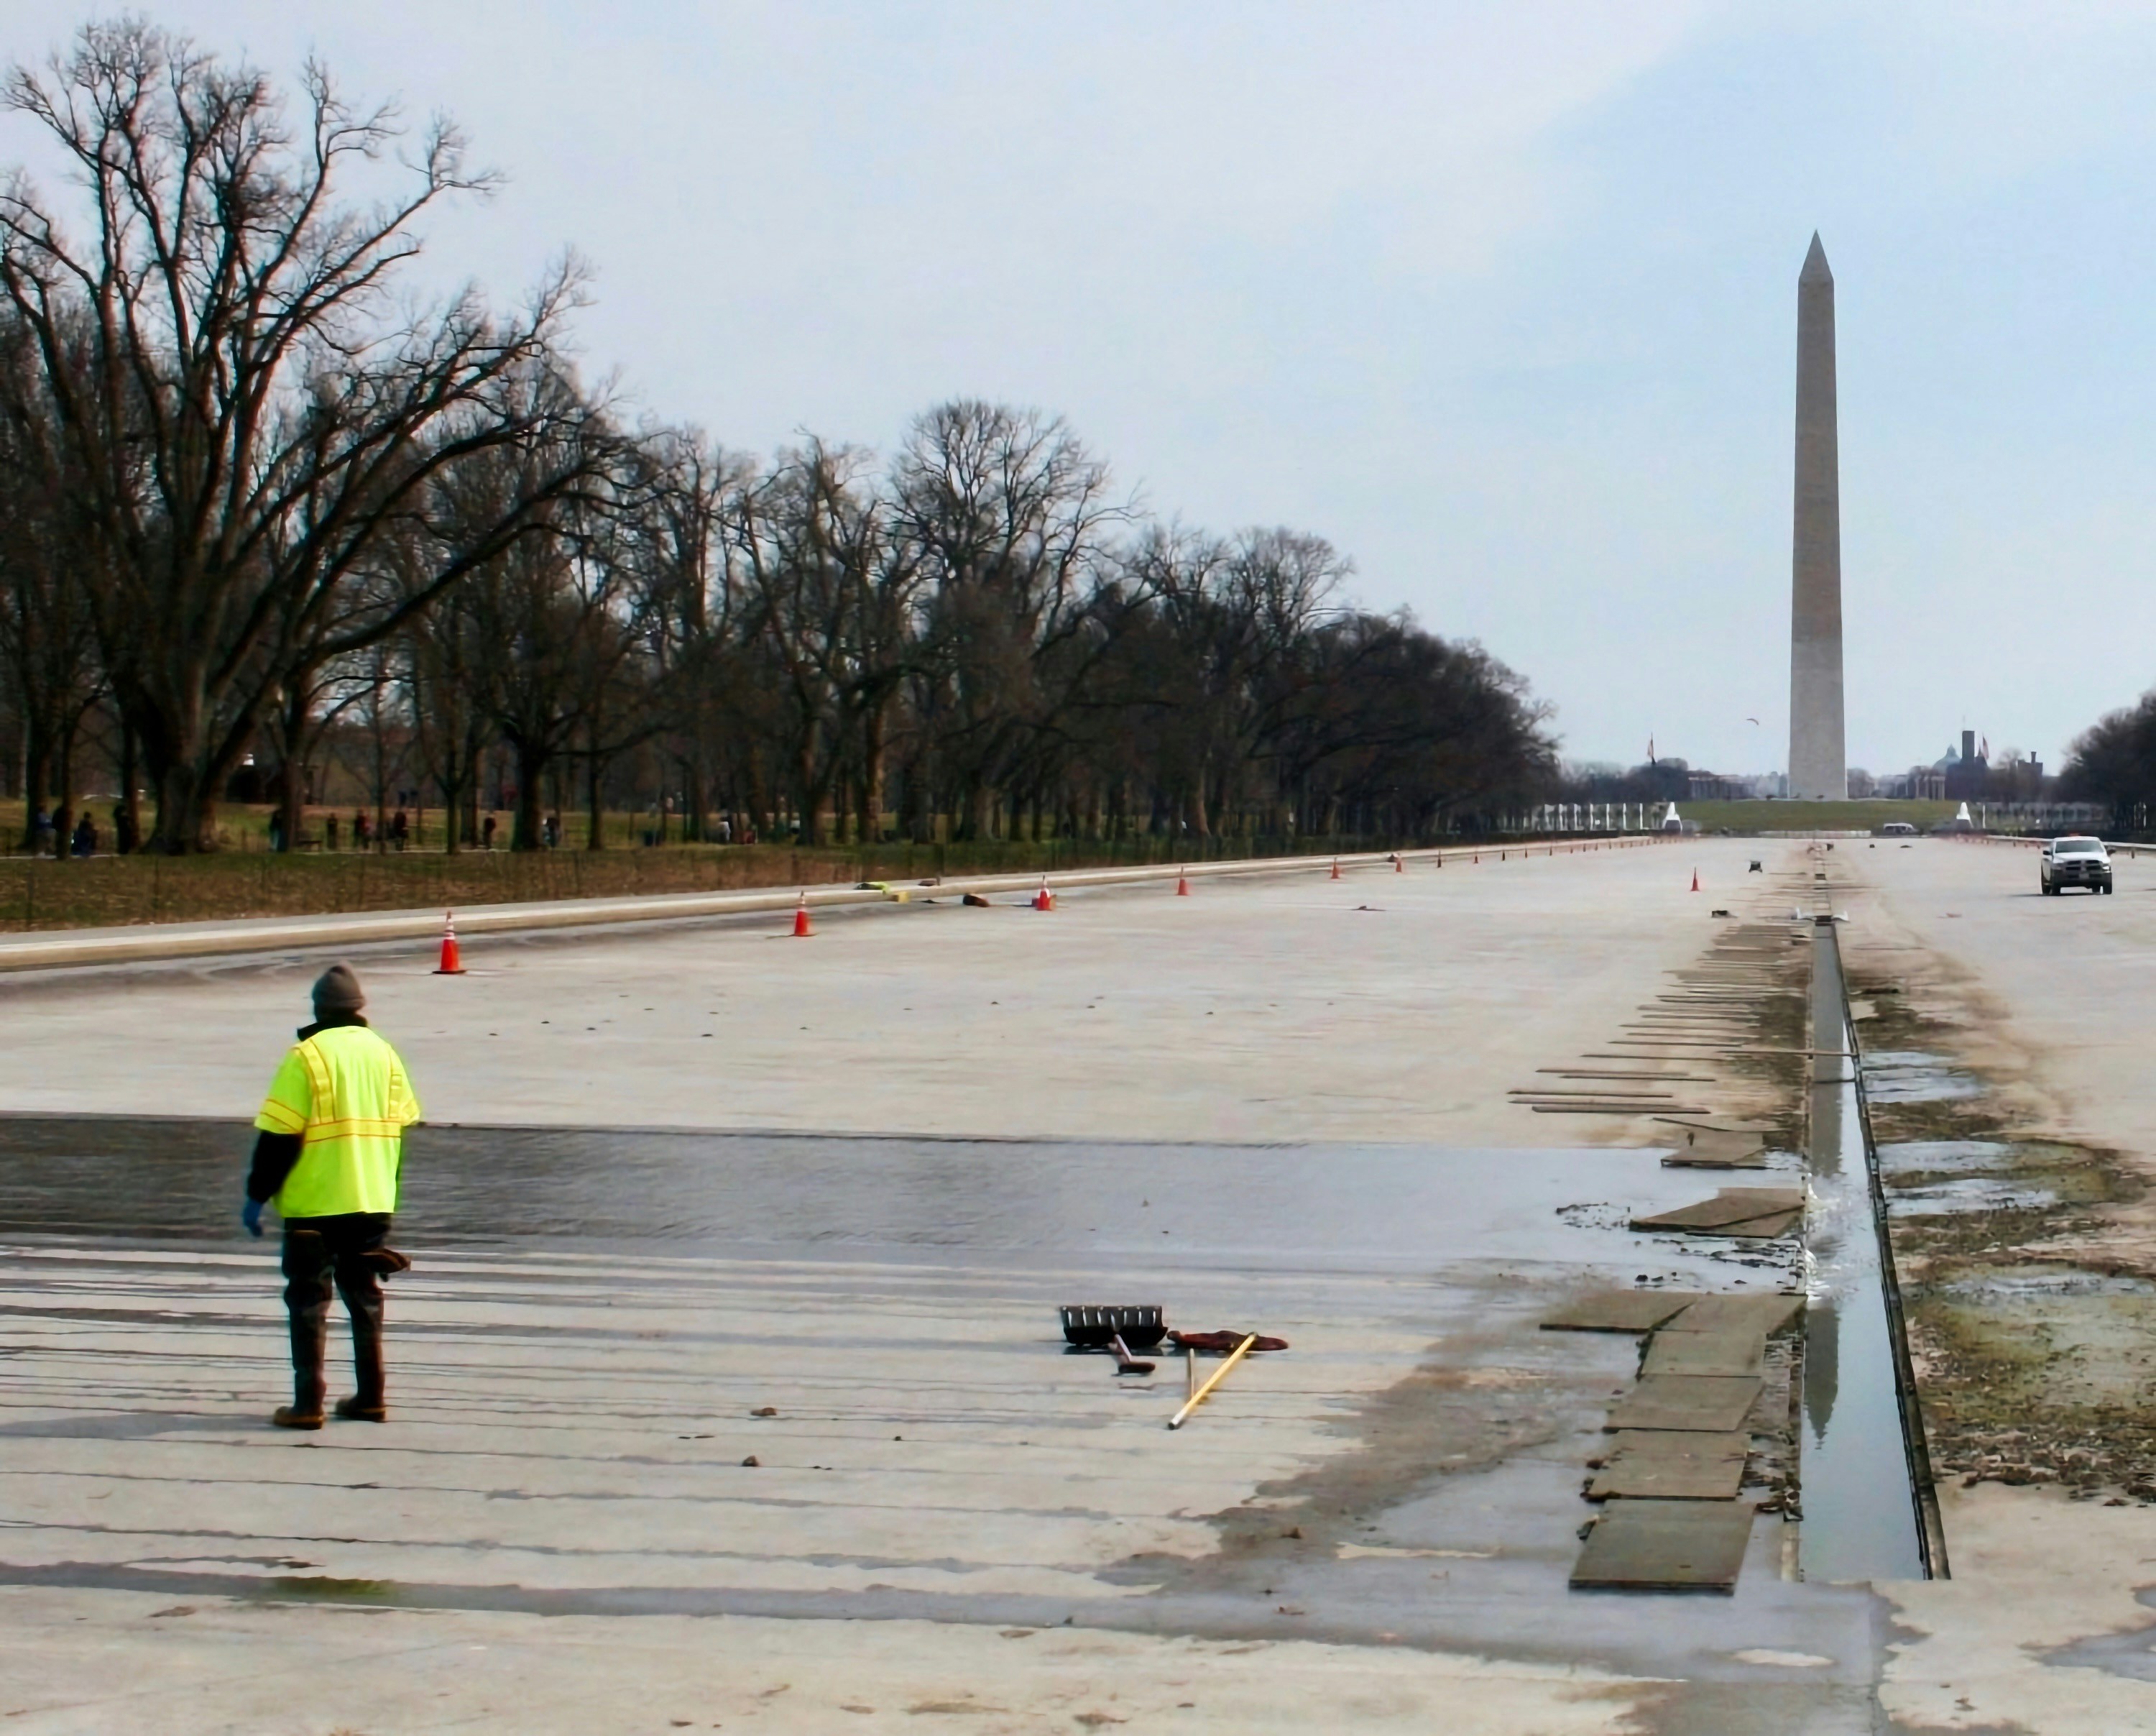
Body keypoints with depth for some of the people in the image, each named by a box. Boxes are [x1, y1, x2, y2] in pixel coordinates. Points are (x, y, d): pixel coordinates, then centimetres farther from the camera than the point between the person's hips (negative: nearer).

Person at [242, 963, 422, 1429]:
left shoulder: (307, 1056, -11)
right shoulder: (383, 1054, 6)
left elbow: (279, 1135, -13)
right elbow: (399, 1127, 13)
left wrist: (257, 1195, -5)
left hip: (313, 1204, -5)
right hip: (372, 1203, 5)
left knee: (309, 1301, 1)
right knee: (365, 1298, 15)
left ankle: (307, 1404, -1)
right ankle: (371, 1398, 17)